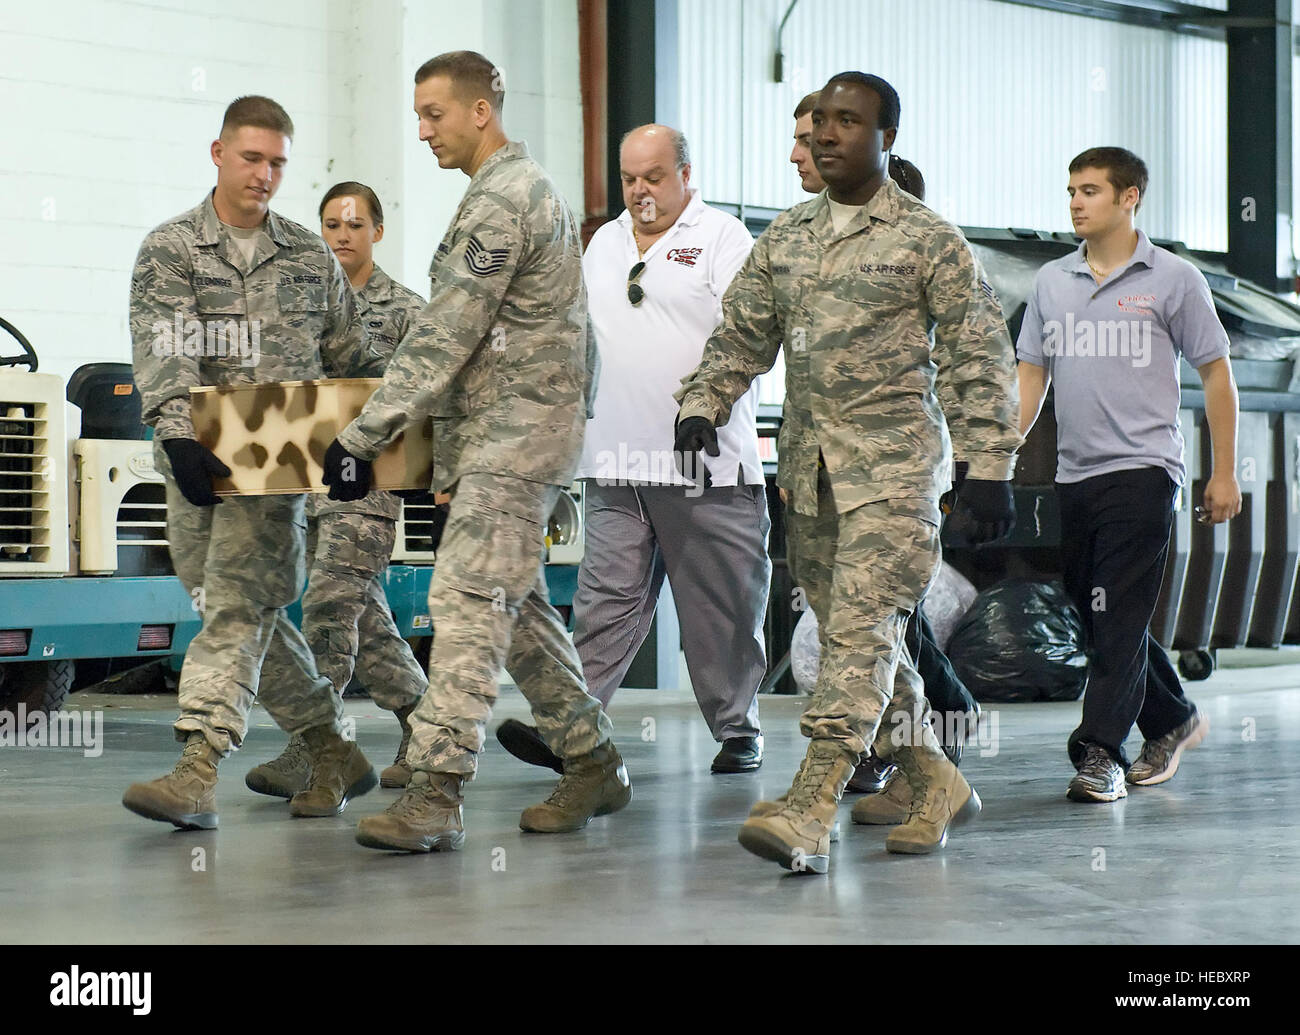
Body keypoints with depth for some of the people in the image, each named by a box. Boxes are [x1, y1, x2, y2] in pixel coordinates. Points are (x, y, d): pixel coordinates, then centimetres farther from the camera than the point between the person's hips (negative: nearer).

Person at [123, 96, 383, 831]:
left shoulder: (312, 257, 11)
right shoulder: (169, 250, 3)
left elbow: (352, 362, 19)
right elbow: (165, 354, -13)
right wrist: (178, 435, -29)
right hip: (196, 464, 1)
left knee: (239, 606, -15)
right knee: (252, 616, 6)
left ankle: (198, 775, -24)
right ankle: (336, 754, 19)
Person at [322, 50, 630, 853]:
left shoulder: (501, 199, -15)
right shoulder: (528, 186, 18)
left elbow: (445, 335, -20)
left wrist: (362, 438, -18)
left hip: (517, 428, -11)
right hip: (504, 428, 11)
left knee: (467, 599, -15)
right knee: (518, 604, 14)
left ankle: (436, 793, -19)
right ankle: (594, 765, 21)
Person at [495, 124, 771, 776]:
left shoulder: (723, 238, 0)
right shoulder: (604, 243, 18)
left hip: (709, 463, -4)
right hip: (617, 464, 4)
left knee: (722, 606, 3)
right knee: (605, 600, -2)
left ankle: (737, 731, 15)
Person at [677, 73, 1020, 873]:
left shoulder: (928, 239, -2)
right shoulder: (786, 237, 14)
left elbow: (979, 358, -4)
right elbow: (742, 334, 20)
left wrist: (989, 468, -9)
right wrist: (703, 406, 3)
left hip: (894, 462, -6)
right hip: (810, 466, 6)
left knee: (862, 629, -14)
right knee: (864, 634, 10)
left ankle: (811, 813, -22)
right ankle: (937, 784, 24)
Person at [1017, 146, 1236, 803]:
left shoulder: (1173, 280, -1)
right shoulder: (1051, 283, 12)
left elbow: (1216, 374, 3)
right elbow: (1031, 375, 16)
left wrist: (1224, 473, 0)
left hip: (1142, 467, -6)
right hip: (1074, 473, 6)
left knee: (1119, 618, -11)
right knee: (1095, 616, 12)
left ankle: (1099, 755, -10)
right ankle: (1173, 722, 31)